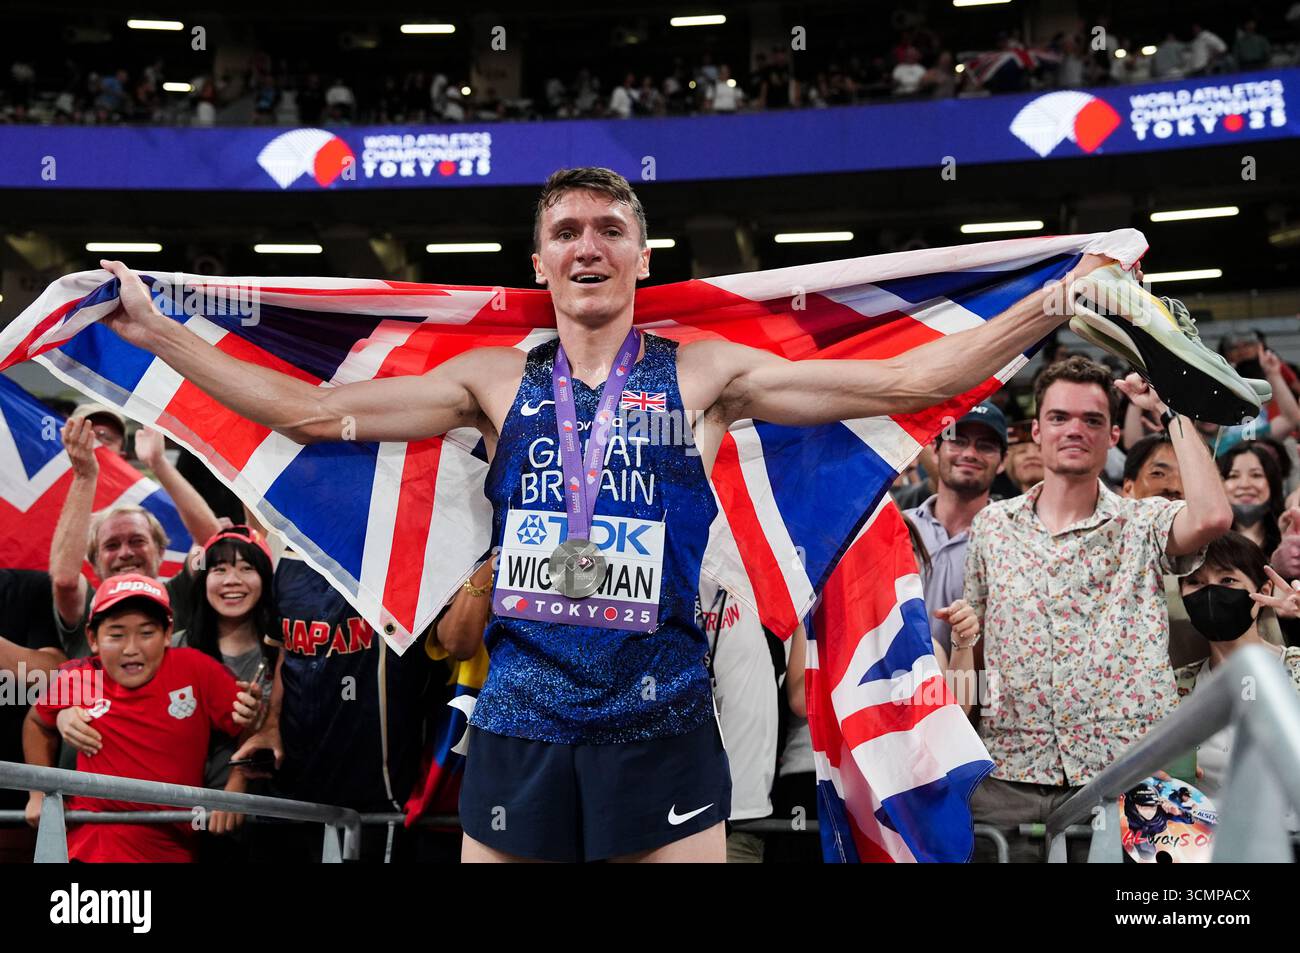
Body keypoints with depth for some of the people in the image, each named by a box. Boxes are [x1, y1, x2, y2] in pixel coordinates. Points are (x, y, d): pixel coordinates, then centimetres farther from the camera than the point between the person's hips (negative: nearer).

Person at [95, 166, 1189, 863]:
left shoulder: (706, 374, 3)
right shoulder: (496, 380, 8)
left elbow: (903, 383, -2)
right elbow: (315, 411, 8)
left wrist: (1053, 302, -8)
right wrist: (156, 332, 7)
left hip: (660, 717, -1)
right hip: (521, 718, 2)